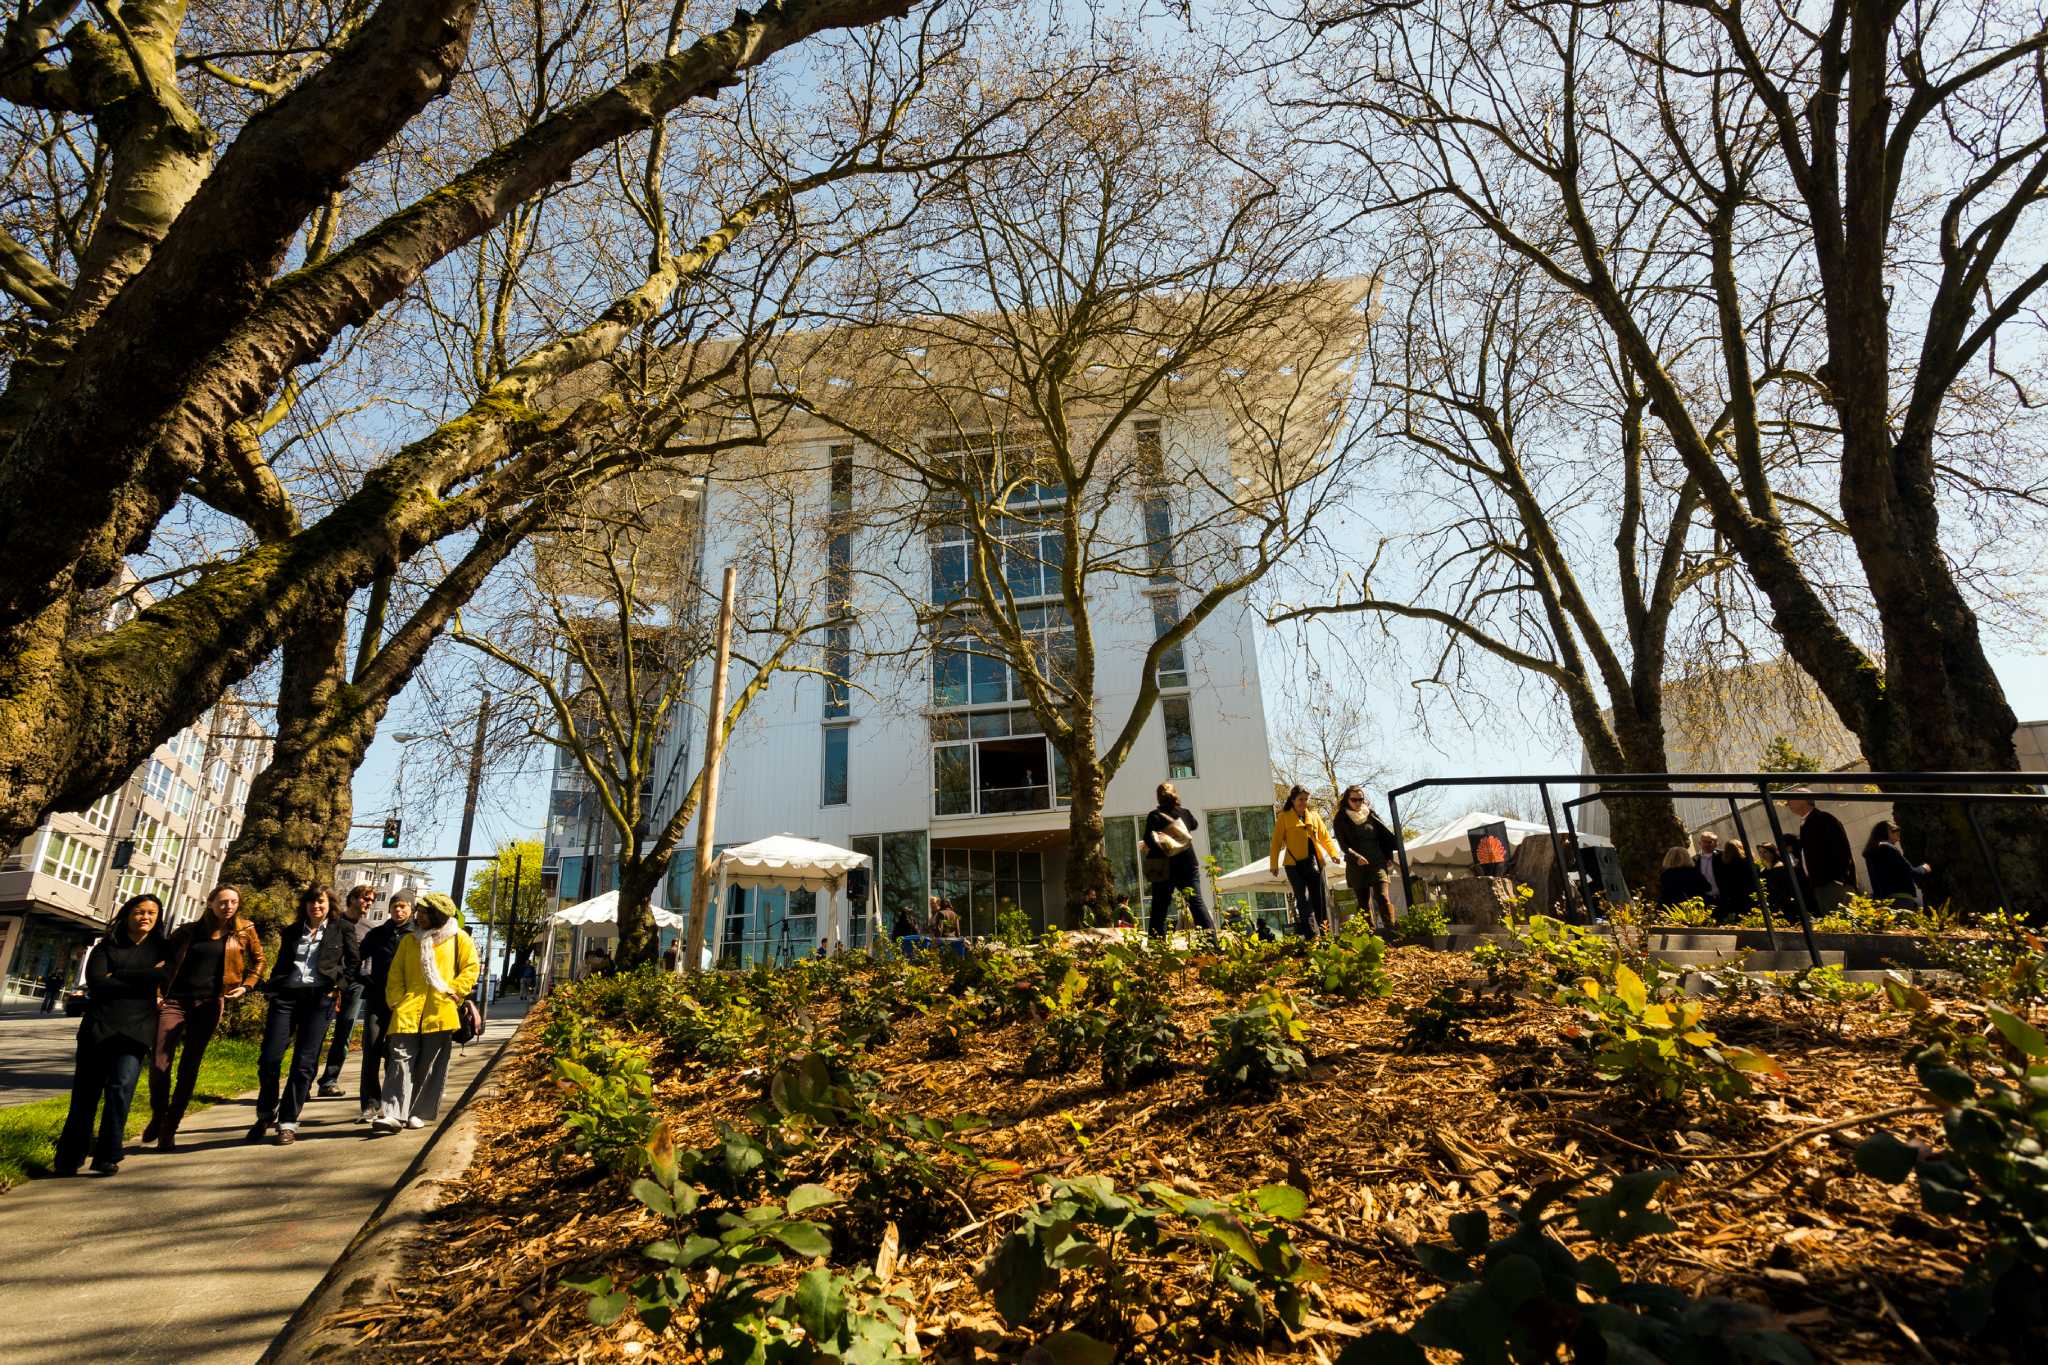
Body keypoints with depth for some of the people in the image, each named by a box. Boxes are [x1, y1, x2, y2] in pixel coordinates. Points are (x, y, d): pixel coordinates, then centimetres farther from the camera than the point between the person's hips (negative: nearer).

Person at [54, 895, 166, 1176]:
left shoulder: (160, 948, 11)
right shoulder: (106, 946, 10)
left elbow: (164, 975, -7)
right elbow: (96, 982, -3)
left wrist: (117, 977, -7)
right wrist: (143, 978, -5)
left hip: (136, 1028, -1)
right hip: (98, 1025, 1)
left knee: (121, 1087, -14)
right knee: (85, 1092, 1)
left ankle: (107, 1156, -9)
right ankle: (69, 1159, 13)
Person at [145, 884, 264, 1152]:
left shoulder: (244, 930, 5)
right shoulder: (189, 931, 6)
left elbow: (258, 960, 15)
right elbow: (163, 958, 11)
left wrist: (246, 986, 1)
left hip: (209, 1002, -1)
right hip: (175, 999, 1)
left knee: (189, 1066, 1)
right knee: (158, 1063, -4)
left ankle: (169, 1129, 9)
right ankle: (157, 1117, 19)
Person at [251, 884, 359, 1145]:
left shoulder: (341, 929, 8)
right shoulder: (291, 931, 16)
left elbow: (353, 962, 10)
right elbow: (281, 964, 18)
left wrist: (339, 985, -3)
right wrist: (272, 990, 4)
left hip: (319, 997, -2)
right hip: (286, 995, 3)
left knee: (303, 1063, -4)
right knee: (269, 1058, -4)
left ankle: (288, 1123, 5)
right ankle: (264, 1115, 17)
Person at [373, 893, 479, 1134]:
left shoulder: (458, 939, 4)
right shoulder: (409, 940, 13)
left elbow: (471, 968, 3)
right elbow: (395, 974, 13)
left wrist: (453, 991, -9)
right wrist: (396, 1001, -1)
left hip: (440, 1013, -2)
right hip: (408, 1012, 2)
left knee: (431, 1067, 5)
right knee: (401, 1061, -8)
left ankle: (419, 1113, 16)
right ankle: (393, 1114, -11)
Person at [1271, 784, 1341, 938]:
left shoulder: (1314, 816, 14)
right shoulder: (1283, 817, 1)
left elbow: (1325, 837, 11)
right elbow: (1276, 842, -1)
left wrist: (1333, 853, -7)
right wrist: (1274, 864, -8)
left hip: (1314, 862, 4)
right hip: (1294, 864, -4)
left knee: (1320, 899, 7)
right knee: (1304, 900, -9)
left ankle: (1325, 934, 15)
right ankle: (1312, 936, -11)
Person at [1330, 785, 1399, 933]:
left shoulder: (1371, 816, 10)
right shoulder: (1340, 820, 3)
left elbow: (1385, 836, 13)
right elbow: (1343, 844, -6)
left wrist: (1389, 857, 2)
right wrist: (1356, 857, -21)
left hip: (1377, 863, 1)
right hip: (1356, 867, -1)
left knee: (1383, 897, -14)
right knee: (1364, 903, 3)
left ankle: (1391, 929, -17)